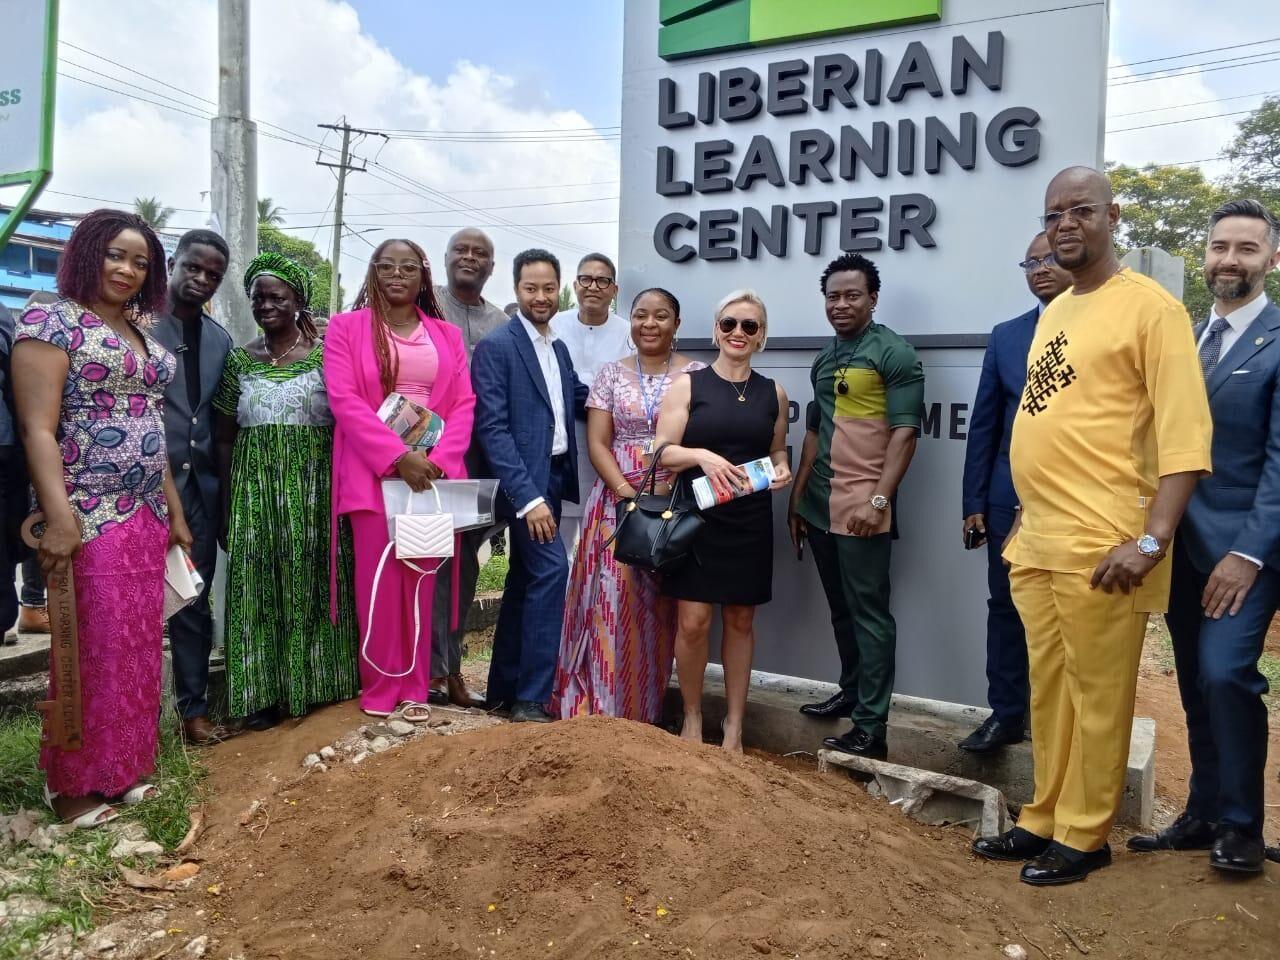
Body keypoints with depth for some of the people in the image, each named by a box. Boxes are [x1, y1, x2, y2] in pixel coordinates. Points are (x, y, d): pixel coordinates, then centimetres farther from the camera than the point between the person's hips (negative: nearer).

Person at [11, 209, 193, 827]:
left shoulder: (142, 335, 15)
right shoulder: (50, 323, -6)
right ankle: (74, 782, 17)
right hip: (88, 517, -7)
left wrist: (174, 511, 16)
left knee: (136, 646, 11)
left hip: (145, 516, 7)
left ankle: (121, 768, 25)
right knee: (92, 649, 0)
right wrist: (59, 517, -23)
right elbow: (37, 430, -14)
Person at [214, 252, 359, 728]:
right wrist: (227, 504, 6)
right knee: (258, 586, 4)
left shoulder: (325, 354, 1)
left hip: (315, 484, -2)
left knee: (312, 582, 4)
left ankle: (314, 681, 18)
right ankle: (264, 690, 14)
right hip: (255, 486, 3)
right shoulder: (239, 360, 9)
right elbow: (225, 438, 11)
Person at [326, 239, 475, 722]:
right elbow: (343, 399, -7)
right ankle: (380, 686, 12)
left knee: (422, 579, 5)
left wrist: (439, 461, -11)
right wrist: (398, 457, -16)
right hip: (374, 472, -2)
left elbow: (464, 404, 5)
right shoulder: (346, 327, 5)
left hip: (434, 472, 2)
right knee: (379, 579, 0)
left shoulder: (447, 335, 13)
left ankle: (415, 688, 13)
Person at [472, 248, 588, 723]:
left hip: (553, 477, 8)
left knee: (524, 581, 13)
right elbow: (492, 428, -17)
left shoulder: (557, 347, 14)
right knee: (551, 572, -15)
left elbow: (581, 399, 13)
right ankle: (531, 698, -6)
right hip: (525, 482, -8)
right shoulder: (496, 345, -10)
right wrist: (528, 497, -24)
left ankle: (503, 690, 24)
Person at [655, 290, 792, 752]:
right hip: (696, 519, -2)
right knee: (693, 621, -5)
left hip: (750, 523, 3)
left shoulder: (773, 393, 8)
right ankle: (692, 716, 17)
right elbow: (662, 452, -4)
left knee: (740, 620, 9)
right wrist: (700, 455, -22)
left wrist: (782, 471, -3)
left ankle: (734, 723, 22)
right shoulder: (687, 385, -1)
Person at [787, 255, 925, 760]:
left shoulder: (894, 353, -5)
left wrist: (879, 498, -20)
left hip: (862, 508, -7)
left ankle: (871, 728, 1)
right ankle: (851, 690, 32)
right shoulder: (824, 359, 16)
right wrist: (796, 496, 18)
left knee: (868, 613, -4)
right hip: (819, 505, 7)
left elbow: (904, 432, -12)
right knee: (840, 609, 17)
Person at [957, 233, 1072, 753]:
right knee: (1006, 607, 9)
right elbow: (984, 423, 8)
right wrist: (975, 503, 3)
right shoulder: (1006, 335, 10)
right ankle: (1006, 714, 21)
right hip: (1012, 499, 3)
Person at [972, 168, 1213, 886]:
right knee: (1048, 692, 15)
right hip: (1036, 543, 7)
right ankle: (1045, 819, 29)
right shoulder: (1053, 314, 16)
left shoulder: (1148, 306, -6)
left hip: (1100, 547, -7)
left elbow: (1186, 432, -13)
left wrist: (1151, 539, -21)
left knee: (1097, 696, 5)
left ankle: (1084, 835, 19)